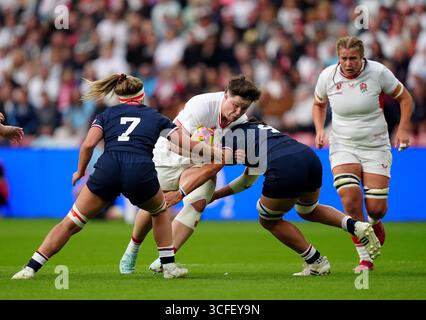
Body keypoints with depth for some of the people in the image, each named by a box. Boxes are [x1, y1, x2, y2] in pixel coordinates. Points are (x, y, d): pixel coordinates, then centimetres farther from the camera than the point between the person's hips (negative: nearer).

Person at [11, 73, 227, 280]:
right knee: (160, 211, 33)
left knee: (71, 223, 11)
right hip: (141, 171, 0)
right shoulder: (156, 118, 26)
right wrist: (213, 151, 26)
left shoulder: (106, 115, 24)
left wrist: (80, 172, 23)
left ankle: (31, 268, 3)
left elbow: (88, 145, 9)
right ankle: (169, 266, 28)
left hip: (107, 169, 0)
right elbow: (184, 143, 16)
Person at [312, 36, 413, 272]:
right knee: (350, 200, -20)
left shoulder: (378, 73, -12)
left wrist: (402, 130, -8)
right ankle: (364, 259, -9)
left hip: (376, 147, -1)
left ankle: (374, 223, 33)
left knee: (377, 208, -8)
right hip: (343, 147, 1)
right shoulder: (327, 77, -6)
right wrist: (320, 130, 0)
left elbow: (404, 97, 2)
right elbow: (319, 104, 16)